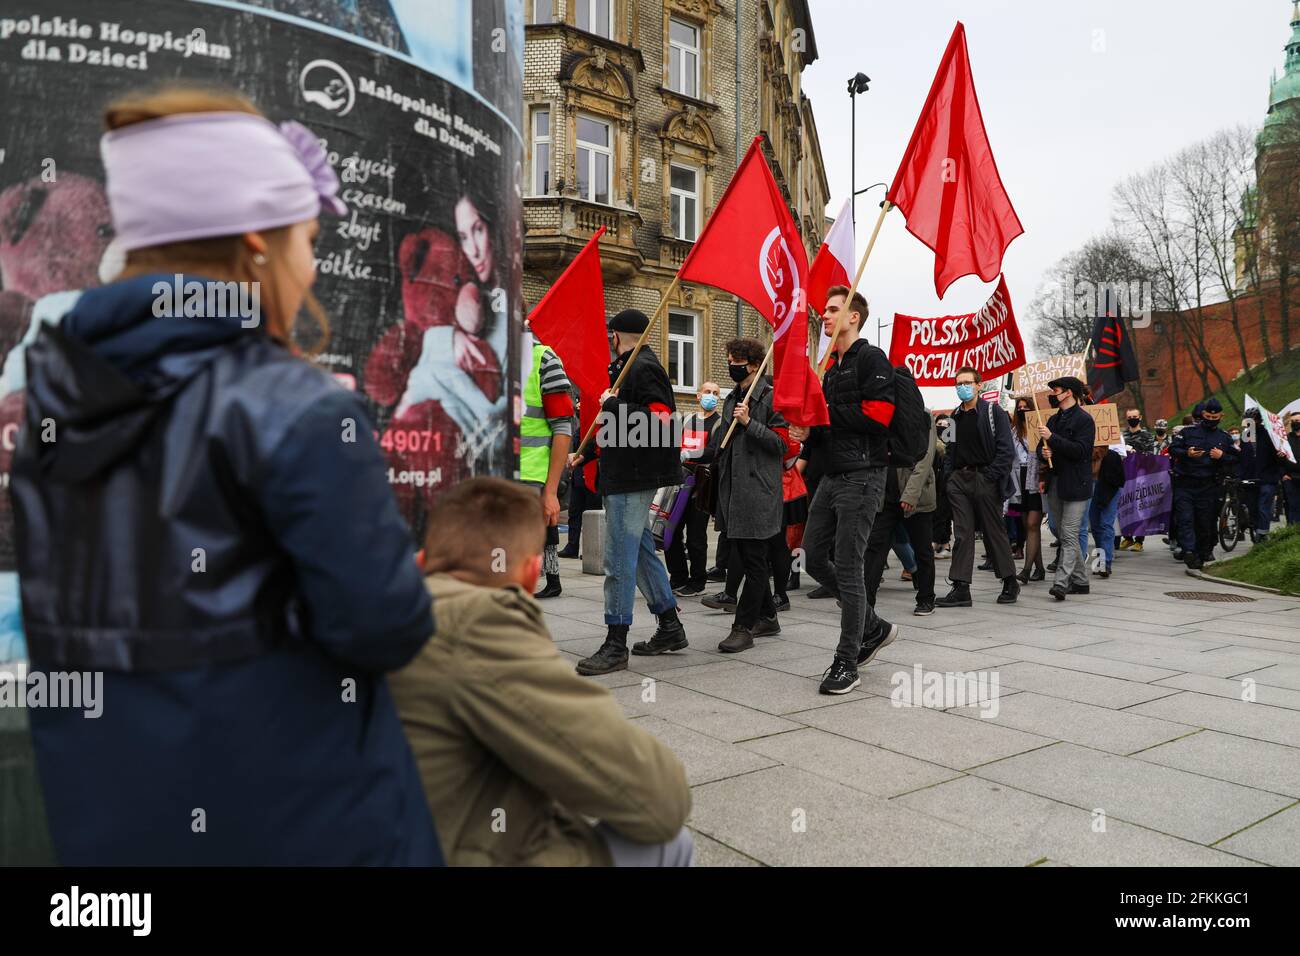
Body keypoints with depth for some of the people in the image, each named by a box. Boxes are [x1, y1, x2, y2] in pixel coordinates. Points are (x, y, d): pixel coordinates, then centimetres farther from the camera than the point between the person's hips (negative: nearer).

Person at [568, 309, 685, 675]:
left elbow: (660, 419, -26)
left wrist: (611, 405, -19)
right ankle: (670, 627, 26)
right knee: (640, 549, 16)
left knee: (619, 558, -7)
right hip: (625, 476, 11)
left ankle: (616, 645, -1)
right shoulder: (628, 368, 19)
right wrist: (584, 454, 27)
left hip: (632, 479, -11)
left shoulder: (643, 368, -13)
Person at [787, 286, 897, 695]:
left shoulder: (871, 358, -6)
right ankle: (873, 627, 25)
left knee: (847, 567, -5)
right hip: (833, 474, 9)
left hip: (861, 476, -9)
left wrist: (824, 412, -12)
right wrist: (810, 433, 5)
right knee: (814, 556, 10)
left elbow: (877, 415, -19)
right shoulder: (833, 366, 20)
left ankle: (847, 662, 6)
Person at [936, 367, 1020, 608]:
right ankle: (961, 588, 1)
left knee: (995, 532, 4)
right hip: (959, 480, 4)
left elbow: (1006, 450, -7)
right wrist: (949, 474, 3)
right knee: (962, 534, 1)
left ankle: (1010, 583, 18)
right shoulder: (954, 417, 15)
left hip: (985, 479, -4)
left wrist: (990, 476, -14)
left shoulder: (994, 413, -1)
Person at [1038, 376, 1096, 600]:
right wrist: (1044, 451, -1)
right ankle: (1080, 581, 22)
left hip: (1075, 486, -8)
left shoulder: (1084, 420, -7)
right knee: (1063, 537, 12)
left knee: (1069, 536, -11)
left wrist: (1052, 438, -18)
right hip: (1055, 484, 8)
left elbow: (1079, 451, -17)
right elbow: (1042, 446, 22)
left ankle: (1061, 583, -16)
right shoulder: (1054, 420, 17)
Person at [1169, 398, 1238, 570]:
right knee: (1185, 519, -12)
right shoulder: (1188, 431, 5)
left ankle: (1205, 552, 19)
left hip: (1209, 487, 1)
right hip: (1186, 484, -1)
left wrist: (1222, 456, -8)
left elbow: (1235, 460, 12)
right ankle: (1189, 552, -18)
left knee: (1206, 522, 5)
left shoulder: (1224, 437, 11)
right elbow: (1172, 450, 3)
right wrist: (1187, 453, -16)